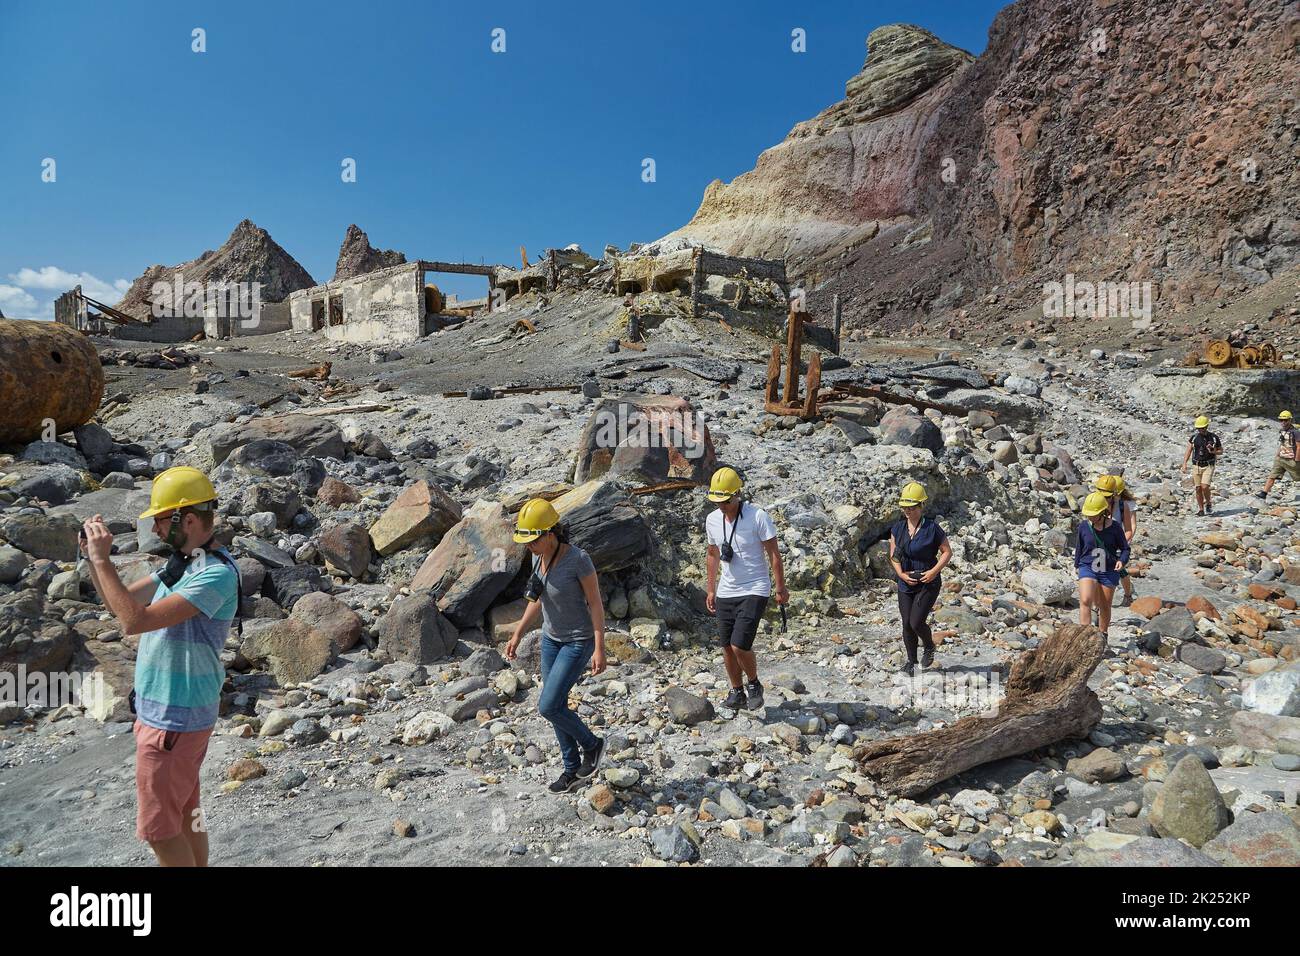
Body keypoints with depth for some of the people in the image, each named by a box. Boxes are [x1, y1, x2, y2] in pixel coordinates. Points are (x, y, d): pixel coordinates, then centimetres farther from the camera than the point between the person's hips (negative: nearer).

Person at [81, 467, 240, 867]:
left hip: (175, 719, -9)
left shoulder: (216, 575, -25)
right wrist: (92, 557, 0)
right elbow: (121, 603, 14)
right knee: (184, 810, 20)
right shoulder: (181, 561, 6)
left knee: (159, 826, 3)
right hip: (161, 709, 9)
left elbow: (136, 620, -31)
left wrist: (103, 559, -24)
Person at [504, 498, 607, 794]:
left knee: (548, 707, -10)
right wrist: (518, 635, 9)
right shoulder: (539, 557, -4)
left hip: (579, 641, -7)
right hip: (551, 639, 7)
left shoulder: (579, 559, -26)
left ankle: (592, 744, 16)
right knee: (556, 708, 12)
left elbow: (596, 603, -19)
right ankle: (573, 770, 30)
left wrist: (600, 649, -20)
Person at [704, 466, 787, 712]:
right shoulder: (712, 520, 3)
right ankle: (737, 692, 26)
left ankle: (754, 684, 13)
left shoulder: (758, 517, -14)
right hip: (726, 593, 6)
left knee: (740, 645, -14)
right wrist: (711, 590, 17)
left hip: (754, 591, -5)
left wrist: (780, 588, -8)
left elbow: (773, 554, -9)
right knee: (727, 647, 8)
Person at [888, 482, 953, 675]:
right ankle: (911, 661, 25)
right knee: (907, 624, 7)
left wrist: (934, 571, -18)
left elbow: (947, 552, -5)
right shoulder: (898, 527, -1)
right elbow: (893, 555, 4)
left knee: (916, 622, -12)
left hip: (928, 584, -4)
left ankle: (929, 646, 21)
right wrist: (901, 574, -12)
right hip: (905, 584, 4)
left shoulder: (932, 528, -12)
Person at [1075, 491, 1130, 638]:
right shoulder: (1084, 526, -4)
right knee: (1085, 601, -20)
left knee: (1105, 606, 12)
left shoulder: (1114, 527, -8)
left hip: (1109, 571, 0)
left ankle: (1102, 635, 33)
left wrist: (1122, 560, -17)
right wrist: (1077, 564, 21)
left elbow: (1125, 548, 2)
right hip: (1087, 567, 0)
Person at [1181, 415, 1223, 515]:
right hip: (1196, 466, 2)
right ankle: (1200, 509, 15)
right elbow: (1188, 451, 0)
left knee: (1205, 487, -15)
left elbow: (1221, 451, 7)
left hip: (1208, 466, -2)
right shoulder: (1194, 437, 0)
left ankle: (1208, 504, 10)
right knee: (1198, 488, 3)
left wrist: (1213, 452, -15)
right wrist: (1184, 464, -12)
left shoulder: (1214, 437, -4)